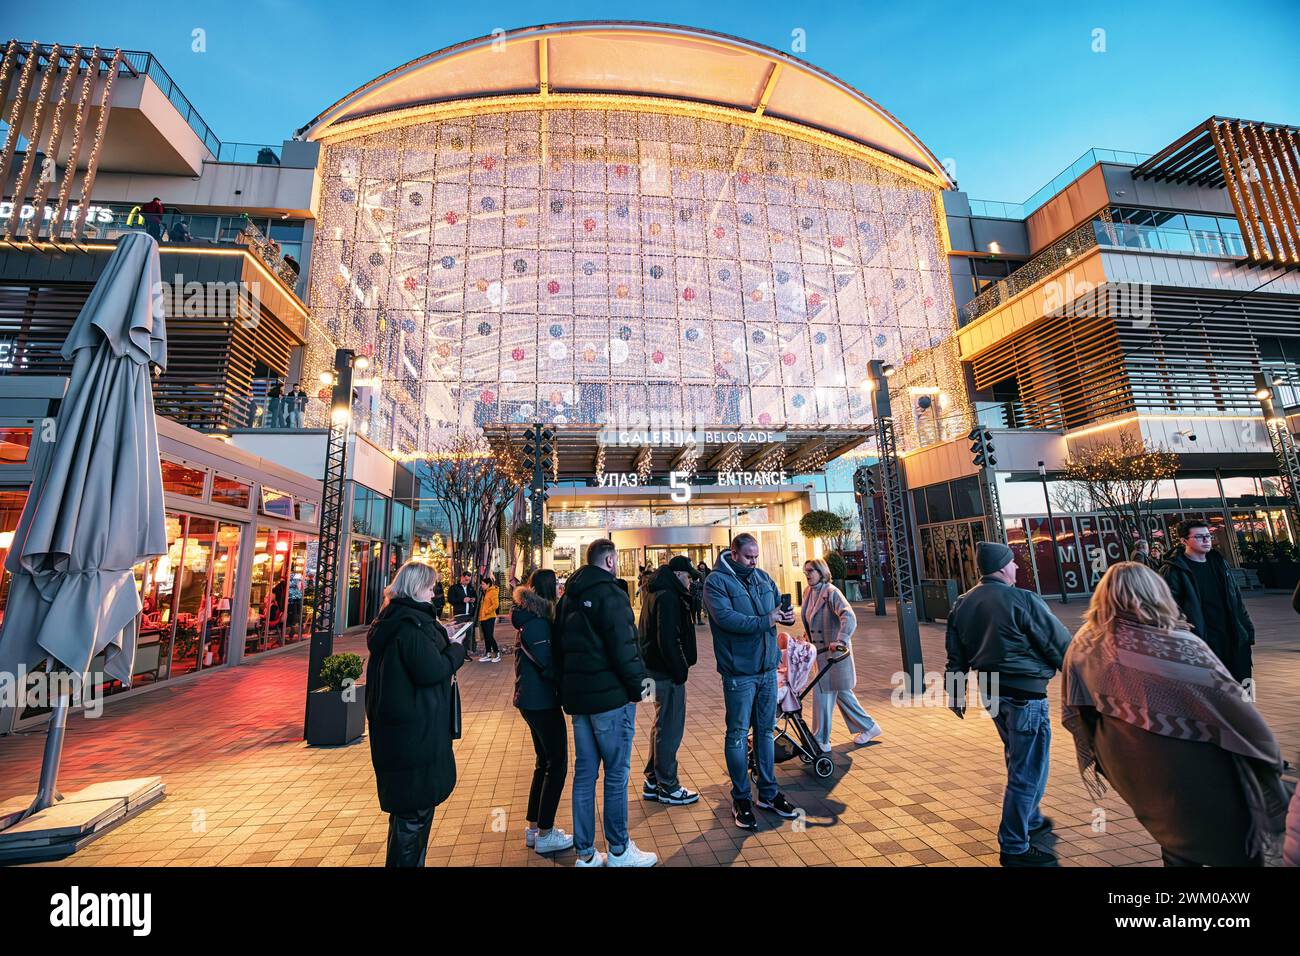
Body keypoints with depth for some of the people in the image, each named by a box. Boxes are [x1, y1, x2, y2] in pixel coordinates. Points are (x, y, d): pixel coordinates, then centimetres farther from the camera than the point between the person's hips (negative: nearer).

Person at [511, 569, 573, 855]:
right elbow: (548, 665, -22)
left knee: (544, 761, 20)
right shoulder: (536, 623, -22)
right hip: (542, 701, -10)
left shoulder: (530, 618, 7)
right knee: (557, 764, 4)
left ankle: (533, 827, 31)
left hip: (531, 699, 10)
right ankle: (544, 835, 16)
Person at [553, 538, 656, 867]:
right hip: (610, 695, -8)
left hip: (576, 696, 8)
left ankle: (585, 853, 25)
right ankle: (618, 851, 18)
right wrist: (638, 685, -8)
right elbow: (623, 646, -20)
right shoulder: (609, 594, -15)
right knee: (616, 774, 6)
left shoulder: (568, 597, 10)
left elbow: (558, 646, 15)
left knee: (584, 772, 15)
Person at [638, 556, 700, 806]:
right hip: (666, 671, -11)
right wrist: (680, 670, -16)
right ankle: (668, 787, 17)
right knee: (670, 728, 3)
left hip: (655, 667, 11)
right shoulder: (668, 597, -20)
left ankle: (653, 780, 31)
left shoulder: (657, 593, 12)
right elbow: (667, 640, -23)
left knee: (663, 724, 21)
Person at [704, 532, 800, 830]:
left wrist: (788, 615, -11)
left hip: (767, 668, 6)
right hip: (739, 672, -6)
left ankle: (768, 793, 33)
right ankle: (741, 799, 23)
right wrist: (764, 621, -26)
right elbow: (725, 617, -24)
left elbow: (779, 605, 13)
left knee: (765, 731, 18)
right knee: (738, 734, 7)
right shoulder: (716, 581, -12)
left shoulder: (763, 577, 7)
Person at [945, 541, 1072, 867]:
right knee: (1028, 771, 4)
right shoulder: (1022, 600, -17)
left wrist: (956, 693, 18)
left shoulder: (962, 603, 4)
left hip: (990, 690, 8)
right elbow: (1060, 644, -10)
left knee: (1017, 762, 27)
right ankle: (1014, 848, 13)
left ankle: (1030, 821, 44)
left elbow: (956, 654, 9)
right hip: (1025, 692, -7)